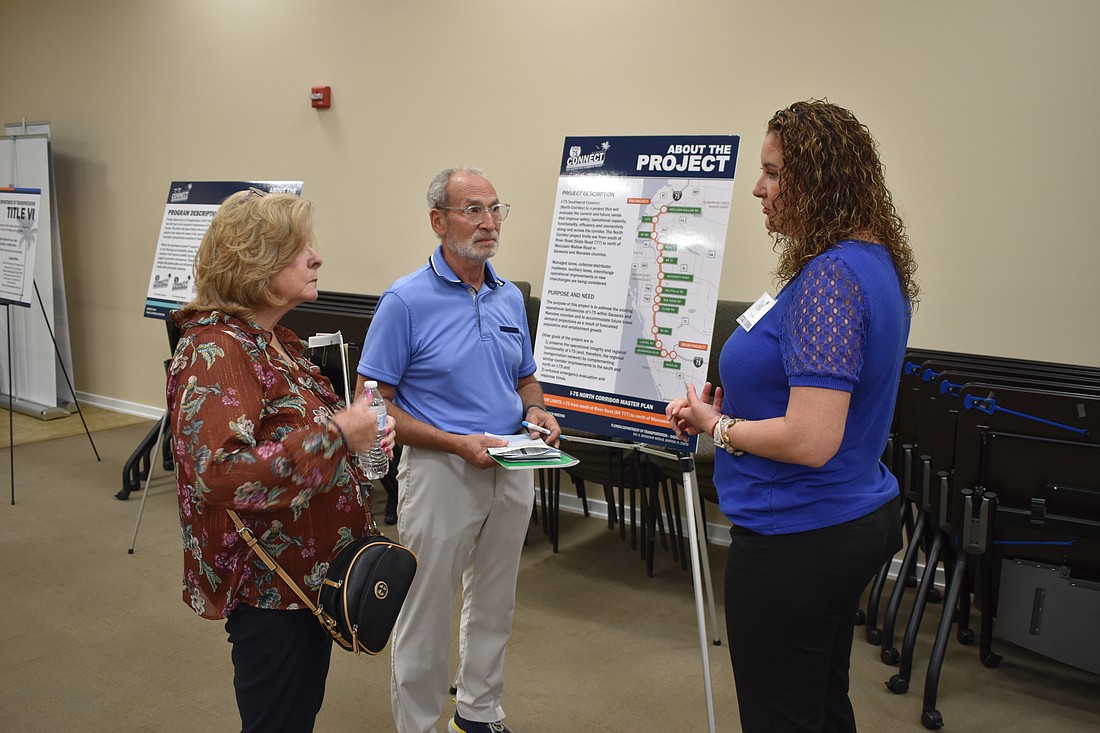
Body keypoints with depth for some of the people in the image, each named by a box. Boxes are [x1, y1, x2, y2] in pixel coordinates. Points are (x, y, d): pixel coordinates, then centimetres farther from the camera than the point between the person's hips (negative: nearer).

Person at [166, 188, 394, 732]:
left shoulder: (274, 340, 8)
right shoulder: (216, 349, -22)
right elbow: (219, 475, -33)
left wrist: (356, 432, 2)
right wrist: (336, 434, -29)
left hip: (309, 570, 9)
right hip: (268, 585, -9)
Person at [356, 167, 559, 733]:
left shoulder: (510, 297, 7)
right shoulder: (407, 300, -13)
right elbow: (374, 405, -14)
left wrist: (535, 411, -5)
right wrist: (458, 443, -22)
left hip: (512, 471, 6)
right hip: (440, 471, -6)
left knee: (494, 605, 20)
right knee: (426, 614, 7)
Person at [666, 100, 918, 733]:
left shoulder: (829, 278, -24)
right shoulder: (875, 264, 8)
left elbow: (811, 440, -30)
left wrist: (717, 425, -14)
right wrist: (733, 403, 8)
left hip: (796, 539, -10)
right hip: (856, 521, 10)